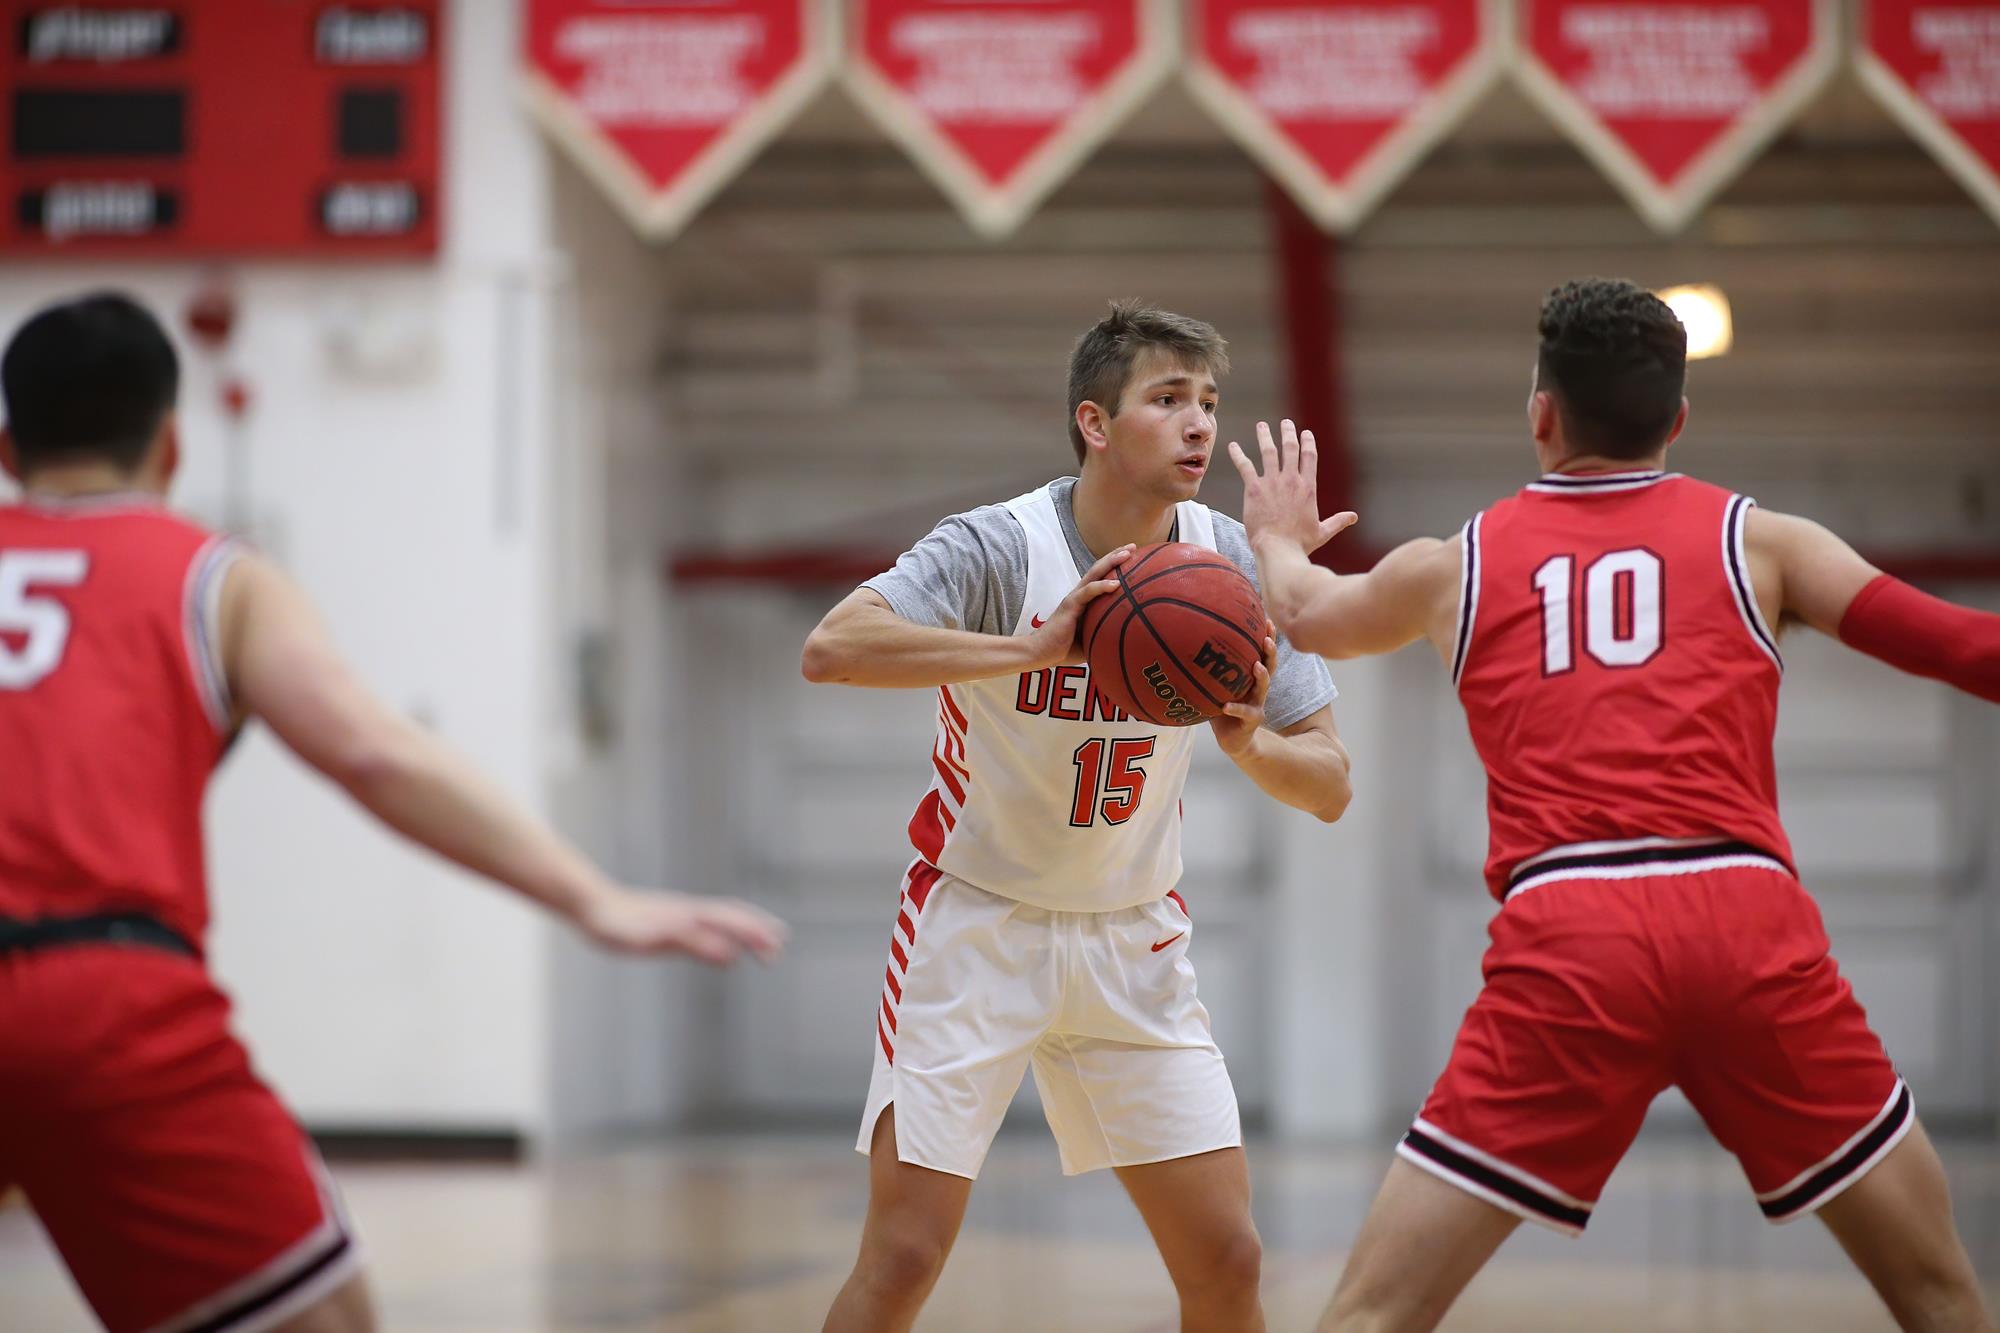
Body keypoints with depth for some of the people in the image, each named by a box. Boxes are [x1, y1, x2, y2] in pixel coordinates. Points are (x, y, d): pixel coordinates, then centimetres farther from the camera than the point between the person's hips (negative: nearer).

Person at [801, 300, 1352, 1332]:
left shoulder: (1231, 568, -6)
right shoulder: (1003, 548, -20)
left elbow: (1330, 790, -3)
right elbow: (830, 649, -36)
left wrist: (1251, 744, -25)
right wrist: (1033, 647, -44)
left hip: (1132, 939, 4)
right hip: (977, 927, -4)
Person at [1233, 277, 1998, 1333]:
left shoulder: (1454, 564, 20)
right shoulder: (1757, 540, 16)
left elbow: (1302, 613, 41)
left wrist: (1279, 537, 64)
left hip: (1564, 940, 0)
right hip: (1750, 922, 0)